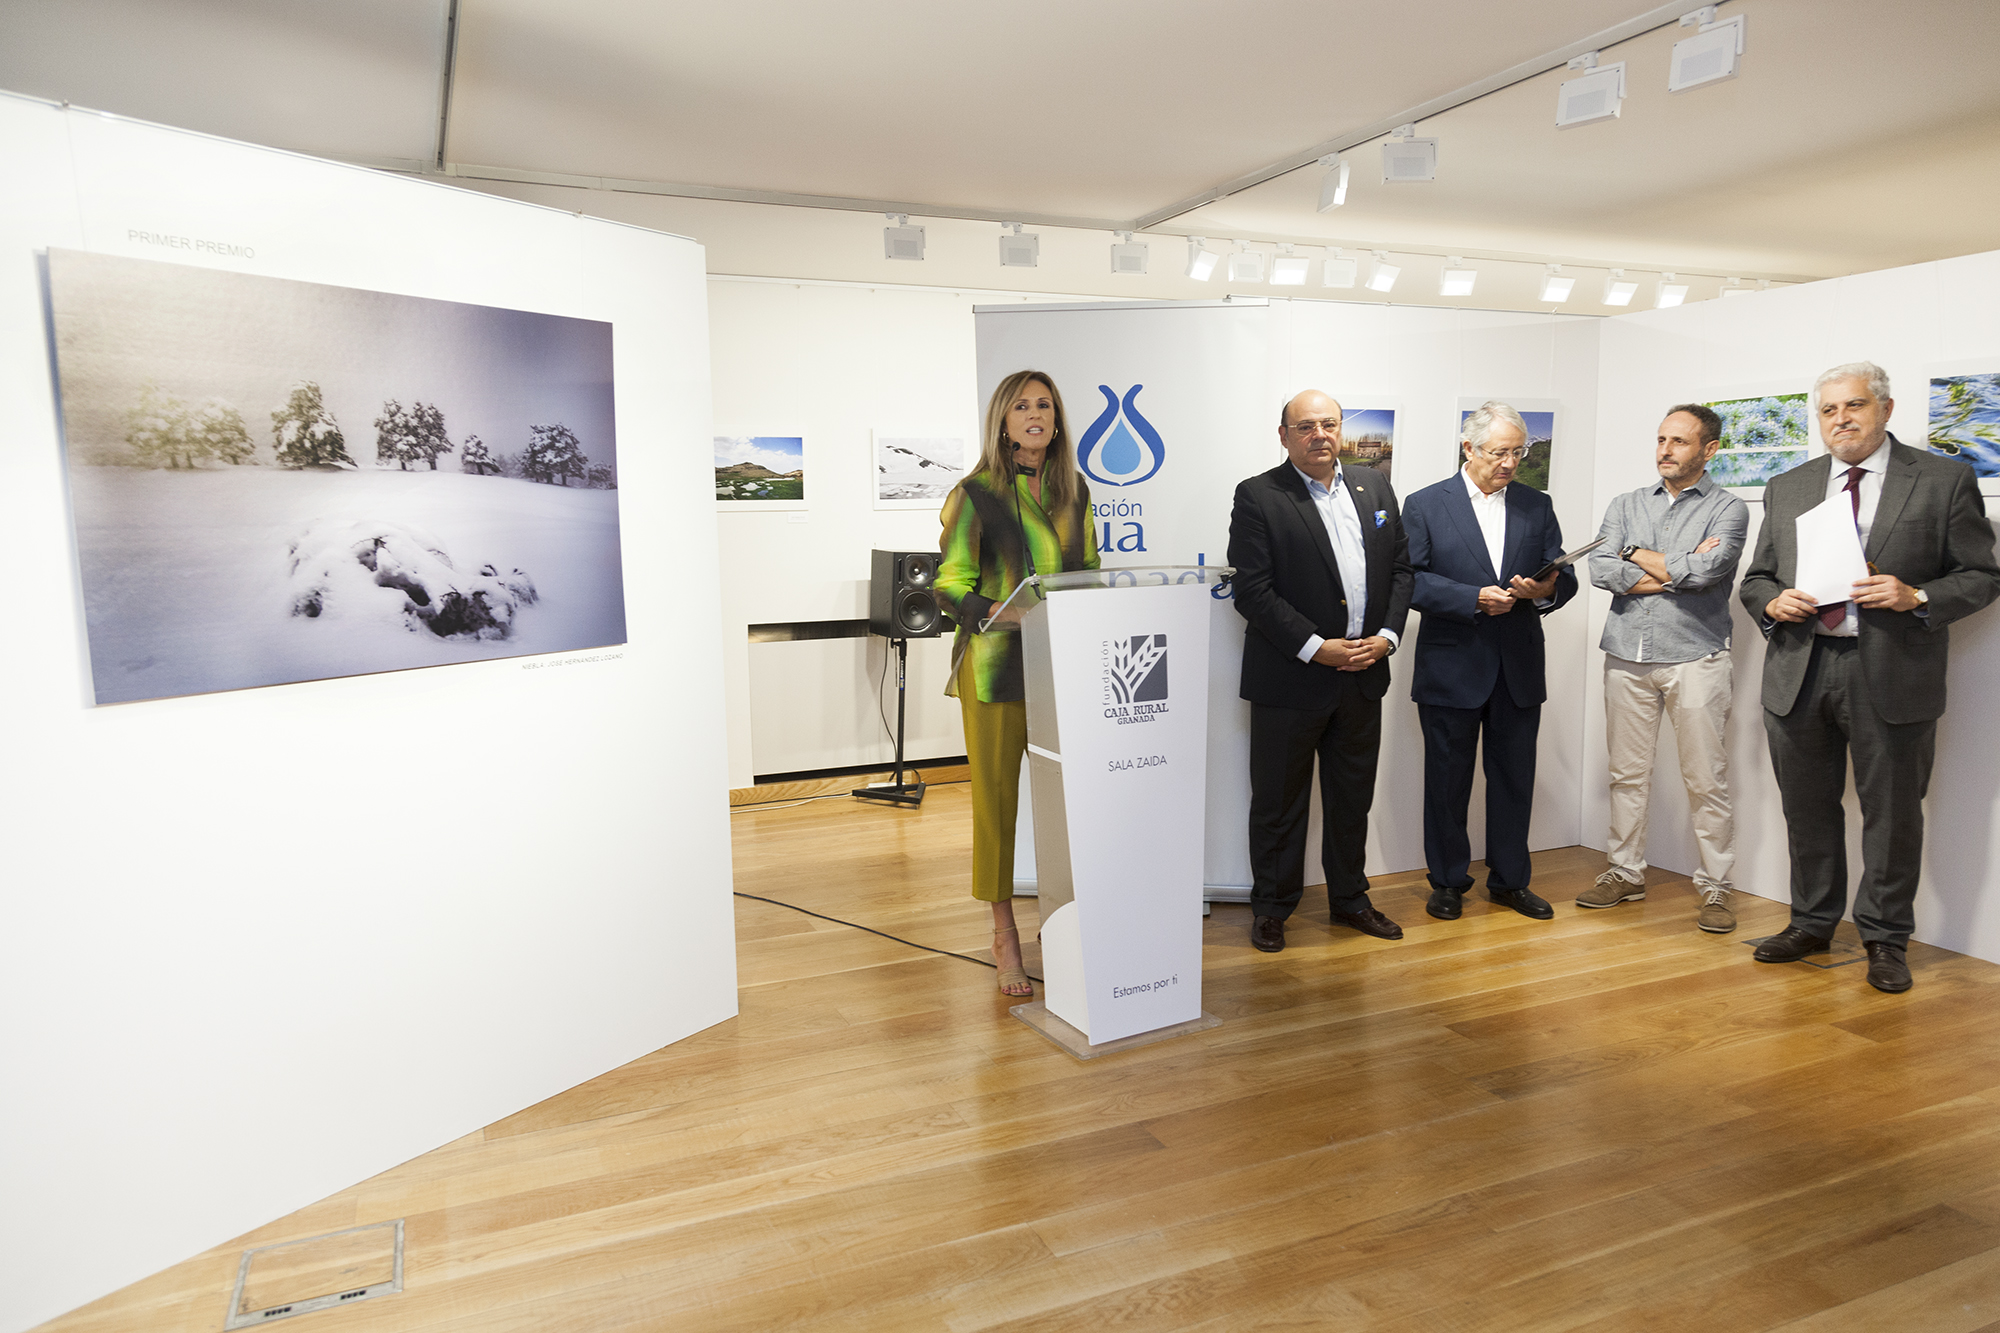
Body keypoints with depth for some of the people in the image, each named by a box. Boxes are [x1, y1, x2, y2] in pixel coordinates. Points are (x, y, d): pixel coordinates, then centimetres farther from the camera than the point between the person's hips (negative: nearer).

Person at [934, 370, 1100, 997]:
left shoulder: (1073, 490, 12)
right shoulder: (975, 494, -2)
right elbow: (949, 585, -5)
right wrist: (1009, 613, -21)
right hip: (996, 664, -4)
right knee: (997, 798, 2)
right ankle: (1004, 936, 16)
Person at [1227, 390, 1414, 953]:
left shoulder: (1374, 486, 10)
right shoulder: (1258, 497, -7)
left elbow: (1401, 566, 11)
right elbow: (1253, 590, -14)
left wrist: (1387, 636, -3)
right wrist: (1316, 647, -17)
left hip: (1364, 673, 5)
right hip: (1290, 680, -5)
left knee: (1353, 796, 16)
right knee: (1279, 801, 6)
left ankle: (1350, 899, 32)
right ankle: (1272, 908, 22)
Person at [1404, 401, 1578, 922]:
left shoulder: (1537, 506, 10)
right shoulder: (1425, 505, -1)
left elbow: (1564, 577, 8)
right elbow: (1410, 581, -9)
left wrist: (1545, 590, -15)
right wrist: (1475, 599, -19)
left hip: (1519, 668, 3)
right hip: (1451, 668, -3)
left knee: (1515, 778, 10)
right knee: (1448, 780, 6)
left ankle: (1509, 879, 25)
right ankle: (1448, 882, 20)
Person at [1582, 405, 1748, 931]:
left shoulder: (1727, 509, 3)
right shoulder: (1626, 505, 13)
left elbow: (1708, 570, -16)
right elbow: (1601, 569, -3)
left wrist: (1638, 556, -2)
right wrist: (1679, 570, -8)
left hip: (1694, 656, -3)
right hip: (1627, 654, 3)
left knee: (1706, 780, 0)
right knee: (1627, 773, 9)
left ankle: (1715, 887, 10)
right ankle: (1626, 873, 21)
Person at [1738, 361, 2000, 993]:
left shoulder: (1945, 481, 2)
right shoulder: (1786, 489, 12)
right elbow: (1755, 578, 16)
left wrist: (1917, 597, -17)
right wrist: (1772, 601, -6)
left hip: (1891, 674, -3)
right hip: (1799, 672, 3)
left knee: (1891, 812, 6)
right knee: (1807, 809, 13)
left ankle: (1885, 939, 22)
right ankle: (1812, 923, 29)